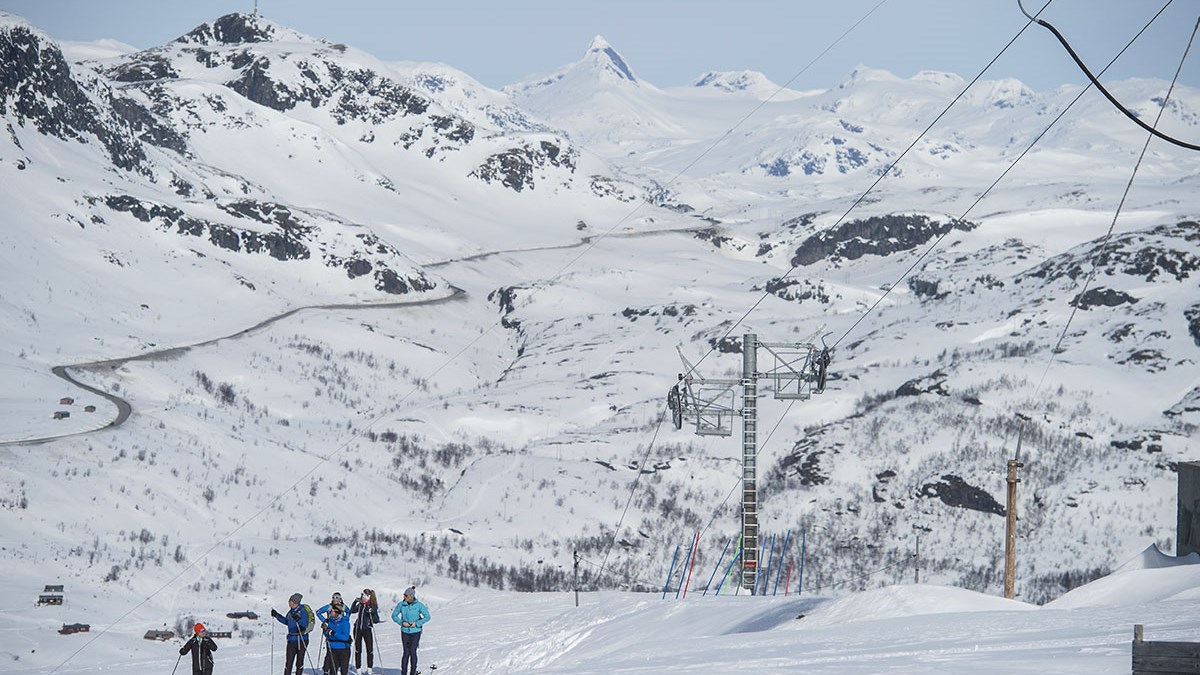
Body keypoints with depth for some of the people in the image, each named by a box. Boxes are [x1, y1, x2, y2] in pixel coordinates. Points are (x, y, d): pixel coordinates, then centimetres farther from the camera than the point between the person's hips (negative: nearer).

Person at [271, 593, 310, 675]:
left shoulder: (302, 611, -12)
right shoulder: (291, 612, 9)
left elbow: (305, 624, -22)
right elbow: (286, 621, 25)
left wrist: (298, 619, -38)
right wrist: (276, 615, 24)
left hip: (301, 640, -6)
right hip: (291, 640, 6)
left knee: (299, 662, 2)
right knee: (288, 662, 2)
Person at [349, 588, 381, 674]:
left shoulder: (373, 606, -9)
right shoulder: (360, 605, 5)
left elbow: (376, 620, -11)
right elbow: (352, 611, 18)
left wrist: (372, 613, -27)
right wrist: (355, 602, 6)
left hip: (367, 629, -5)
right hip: (358, 628, 5)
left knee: (369, 650, -1)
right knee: (358, 650, 7)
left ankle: (369, 669, 10)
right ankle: (358, 669, 14)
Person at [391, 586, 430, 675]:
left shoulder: (419, 605, -9)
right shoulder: (401, 604, -4)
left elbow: (427, 617, -3)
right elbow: (394, 615, 6)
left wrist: (417, 623, -13)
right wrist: (402, 622, -10)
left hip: (415, 631, -2)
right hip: (405, 631, 2)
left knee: (413, 652, -5)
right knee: (406, 652, -1)